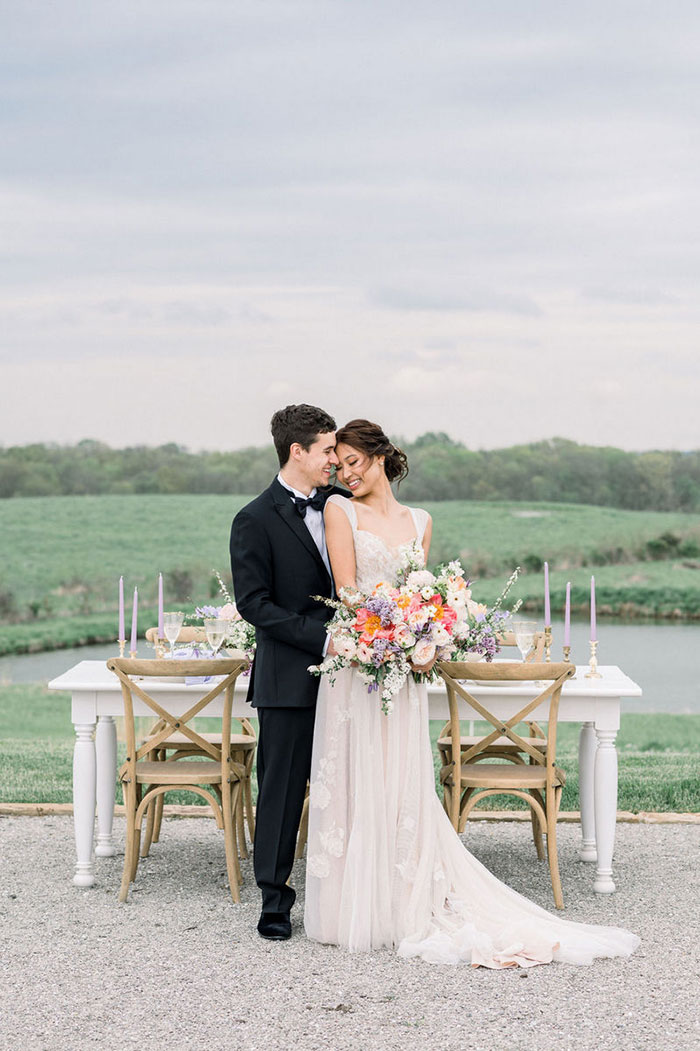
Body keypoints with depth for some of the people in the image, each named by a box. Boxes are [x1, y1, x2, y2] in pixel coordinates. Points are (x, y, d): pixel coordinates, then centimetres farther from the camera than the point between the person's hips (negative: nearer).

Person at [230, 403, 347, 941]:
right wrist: (321, 638, -18)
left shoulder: (342, 503, 9)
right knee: (282, 789, 1)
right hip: (289, 679, -5)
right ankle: (275, 898, 12)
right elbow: (254, 603, -12)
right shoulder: (255, 521, -7)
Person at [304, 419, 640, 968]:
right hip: (356, 660, -3)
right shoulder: (340, 510, 3)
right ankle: (355, 910, 8)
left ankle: (407, 908, 13)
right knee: (356, 784, -1)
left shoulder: (420, 521, 15)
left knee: (405, 786, 5)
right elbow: (347, 588, -5)